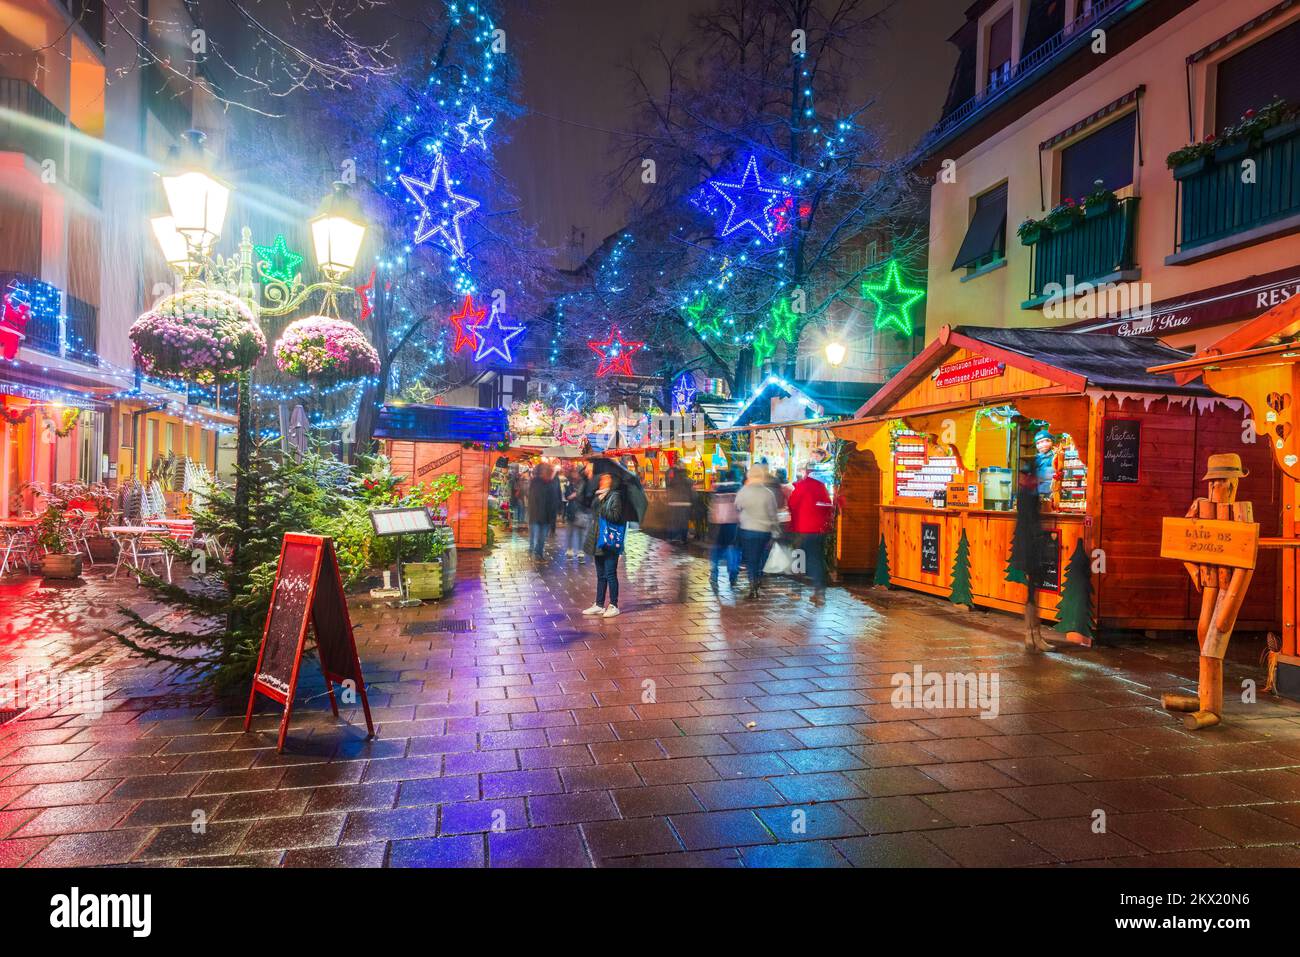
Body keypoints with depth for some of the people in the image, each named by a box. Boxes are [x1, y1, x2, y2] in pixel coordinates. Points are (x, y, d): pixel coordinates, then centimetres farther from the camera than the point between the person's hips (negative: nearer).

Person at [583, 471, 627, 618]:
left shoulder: (615, 496, -8)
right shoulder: (597, 496, 13)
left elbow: (616, 516, -17)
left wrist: (602, 506, -16)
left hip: (610, 541, -8)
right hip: (598, 542, 8)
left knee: (610, 575, -3)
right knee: (600, 575, 13)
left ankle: (614, 606, 6)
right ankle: (599, 605, 21)